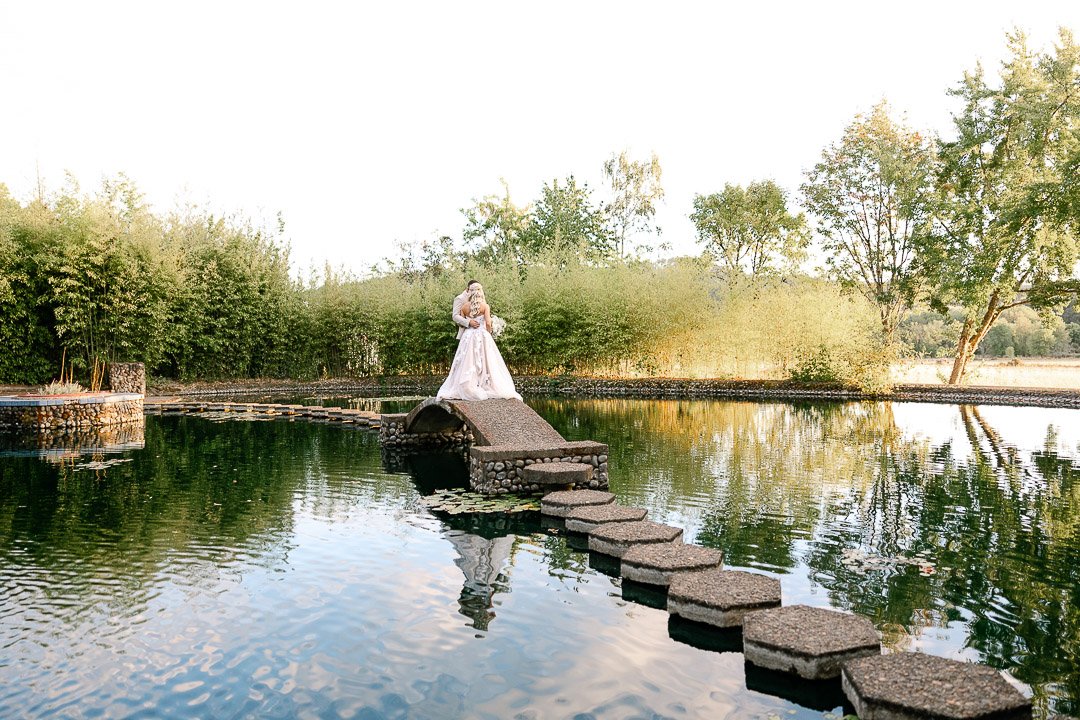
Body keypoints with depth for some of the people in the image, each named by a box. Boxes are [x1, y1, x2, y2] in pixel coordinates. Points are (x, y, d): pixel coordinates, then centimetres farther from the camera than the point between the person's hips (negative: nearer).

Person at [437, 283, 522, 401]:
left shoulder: (464, 306, 3)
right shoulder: (484, 306, -4)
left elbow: (462, 321, 6)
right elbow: (488, 323, -10)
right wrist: (488, 333, 6)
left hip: (468, 336, 2)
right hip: (482, 335, -2)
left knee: (467, 363, 6)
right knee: (485, 362, 1)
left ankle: (465, 389, 5)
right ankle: (487, 388, 0)